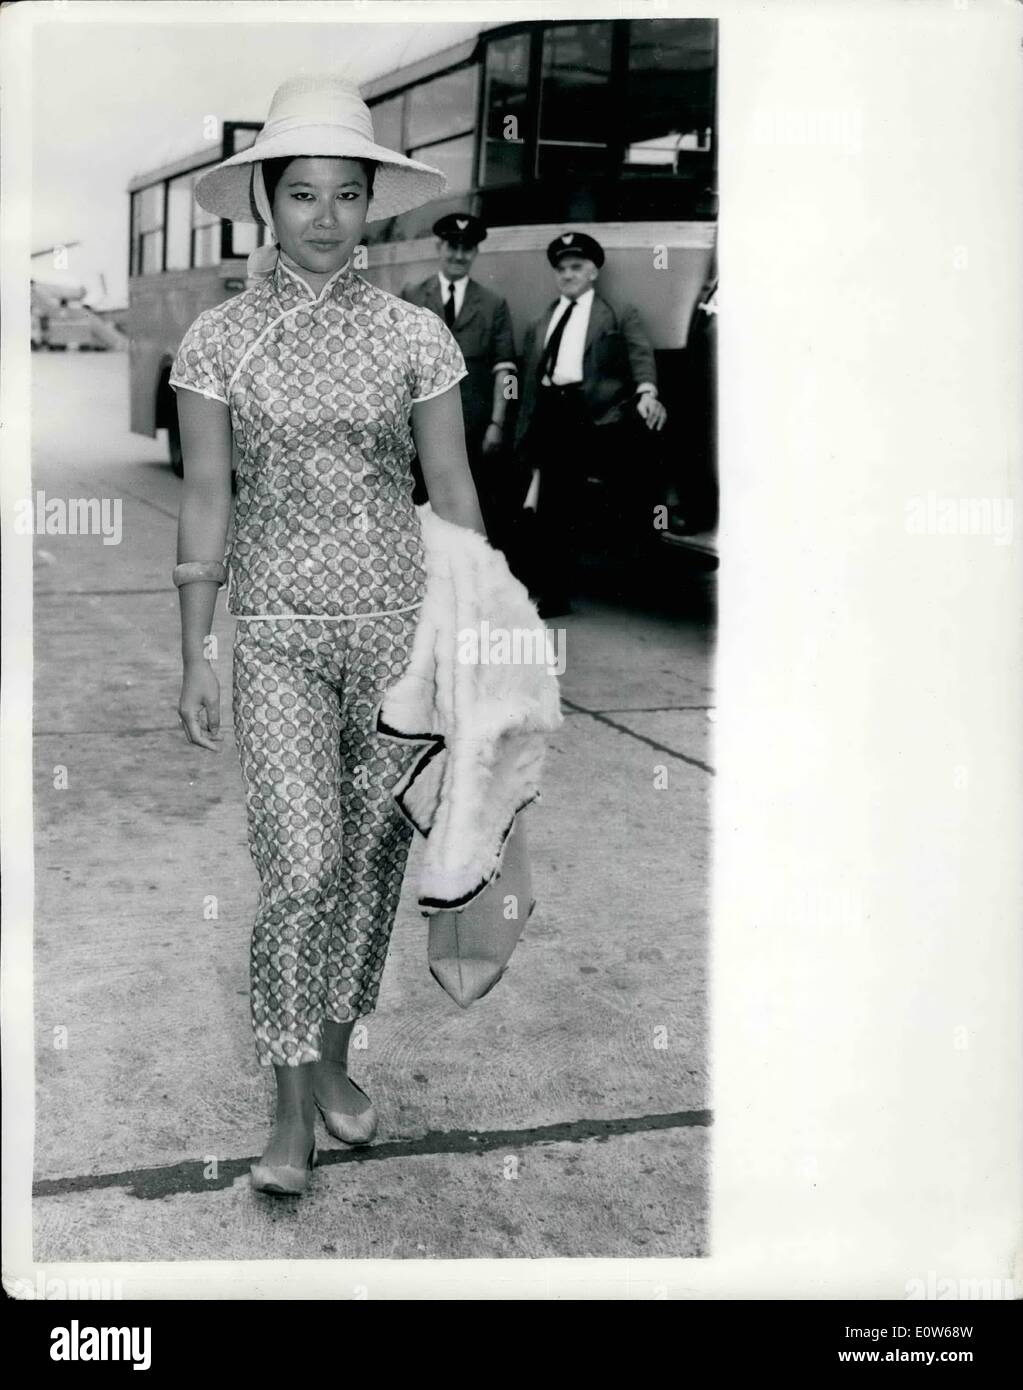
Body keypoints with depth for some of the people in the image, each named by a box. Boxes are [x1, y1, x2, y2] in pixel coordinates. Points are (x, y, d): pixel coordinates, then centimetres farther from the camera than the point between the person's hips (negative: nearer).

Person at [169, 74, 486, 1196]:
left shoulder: (414, 334, 1)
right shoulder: (219, 338, 0)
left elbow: (452, 491, 5)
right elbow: (205, 499, 2)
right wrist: (195, 660, 1)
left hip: (402, 622, 2)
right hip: (279, 634, -1)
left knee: (372, 858, 9)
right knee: (300, 869, -9)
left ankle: (333, 1060, 30)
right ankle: (290, 1108, 7)